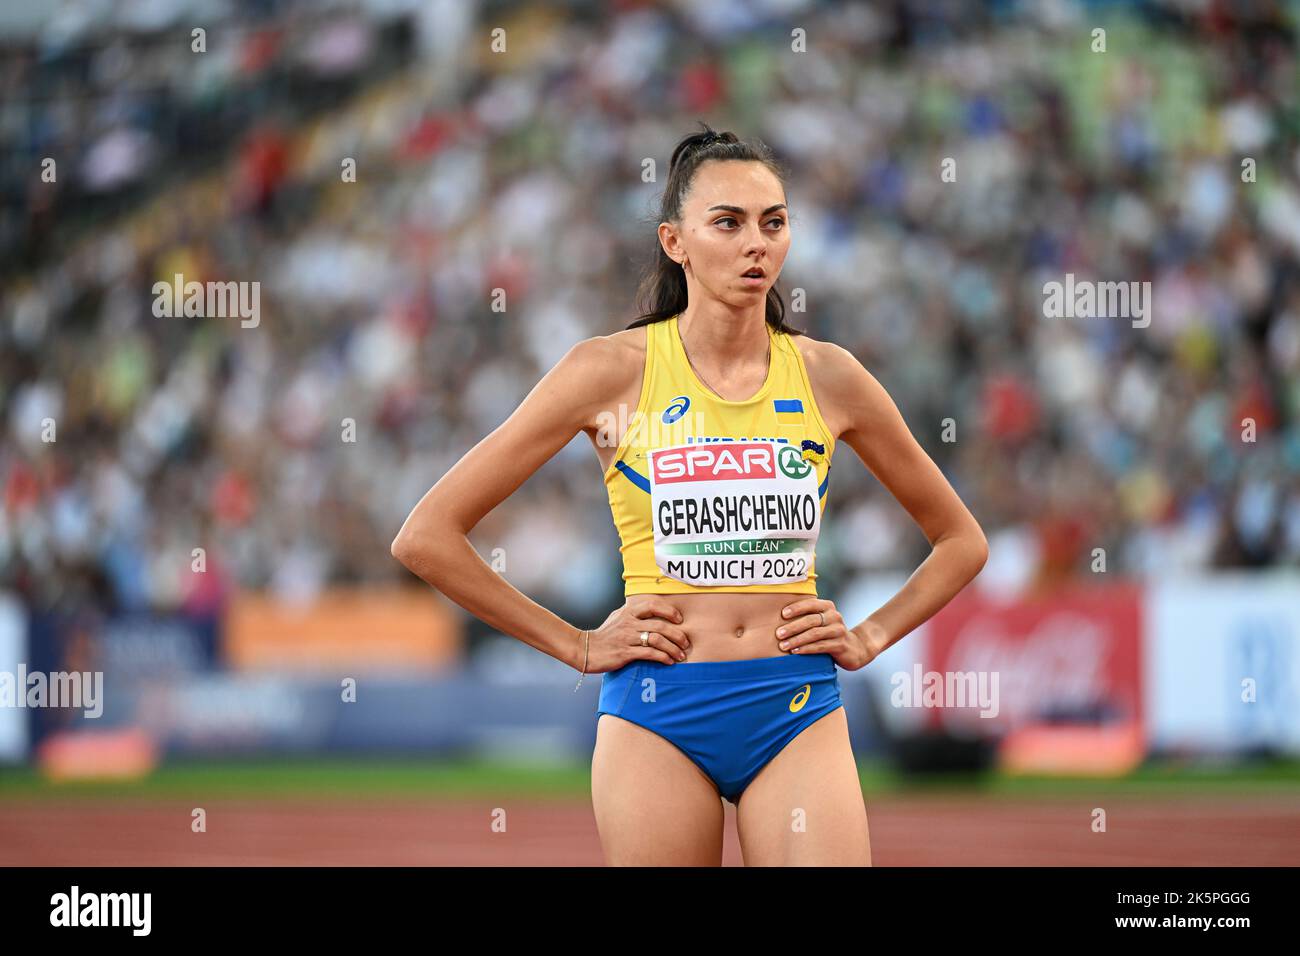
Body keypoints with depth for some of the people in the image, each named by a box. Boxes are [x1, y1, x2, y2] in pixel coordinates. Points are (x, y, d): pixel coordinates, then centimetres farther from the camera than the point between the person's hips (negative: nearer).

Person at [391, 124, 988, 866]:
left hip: (798, 718, 1)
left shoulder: (827, 377, 5)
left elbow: (963, 542, 20)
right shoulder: (613, 372, -2)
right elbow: (427, 537, -2)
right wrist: (576, 646, -2)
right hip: (658, 714, -1)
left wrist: (871, 637, 7)